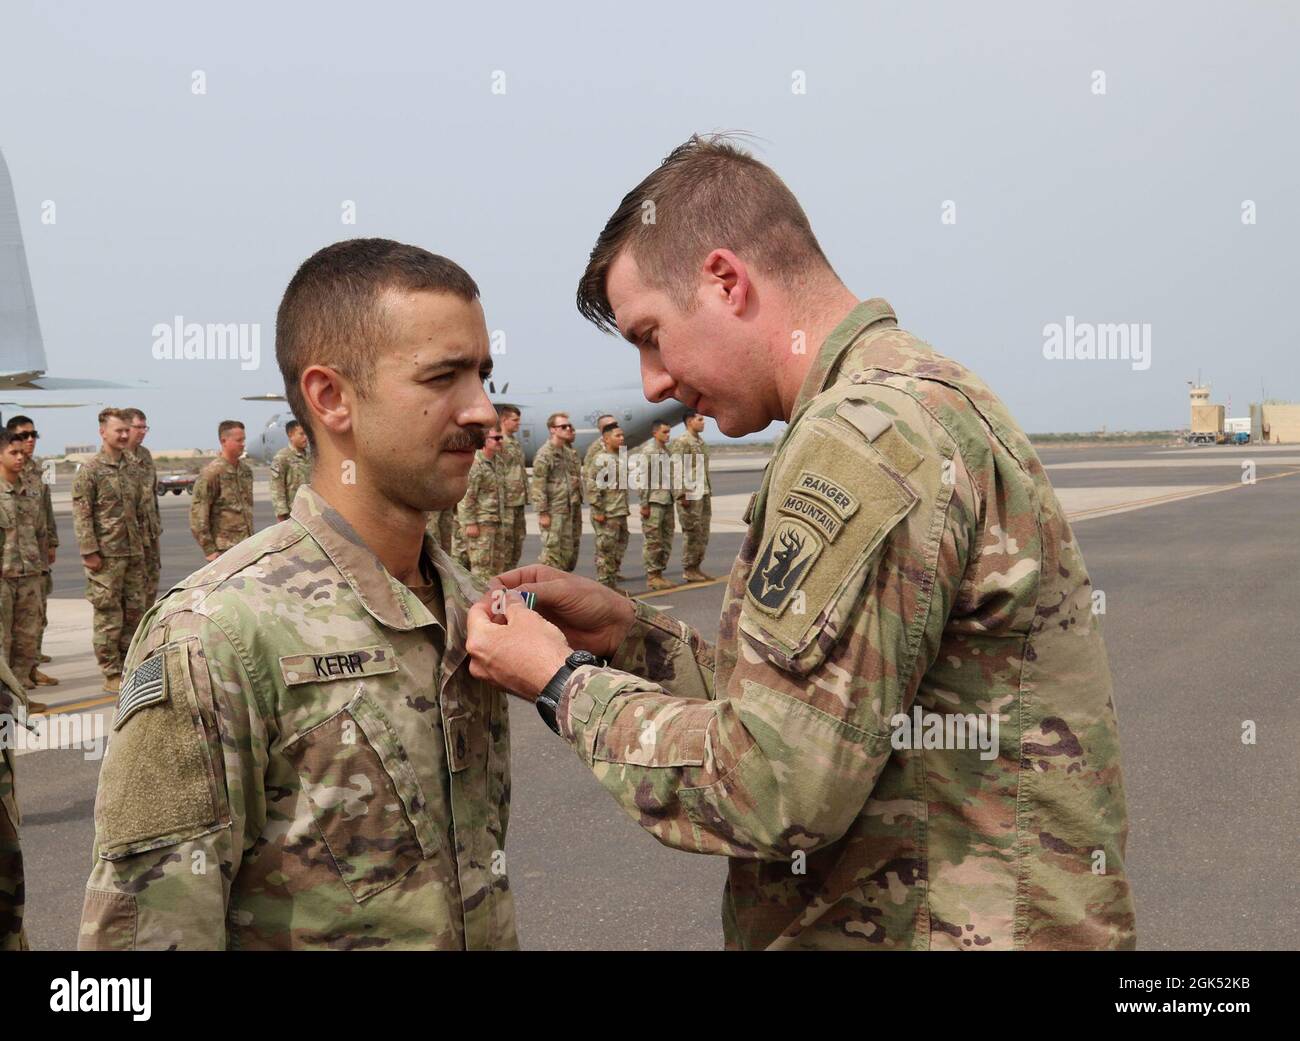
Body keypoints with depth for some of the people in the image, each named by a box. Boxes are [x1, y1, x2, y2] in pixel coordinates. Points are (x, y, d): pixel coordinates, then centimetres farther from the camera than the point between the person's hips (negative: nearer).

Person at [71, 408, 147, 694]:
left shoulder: (132, 468, 12)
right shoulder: (90, 470, -8)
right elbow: (81, 515, -11)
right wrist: (90, 552, -15)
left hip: (133, 553, 7)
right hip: (106, 555, -6)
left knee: (134, 611, 10)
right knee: (108, 616, -2)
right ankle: (112, 675, 4)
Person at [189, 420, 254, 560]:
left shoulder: (245, 470, 12)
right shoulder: (211, 473, -11)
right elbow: (197, 513, -13)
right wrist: (209, 549, -15)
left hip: (247, 545, 7)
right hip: (225, 548, -7)